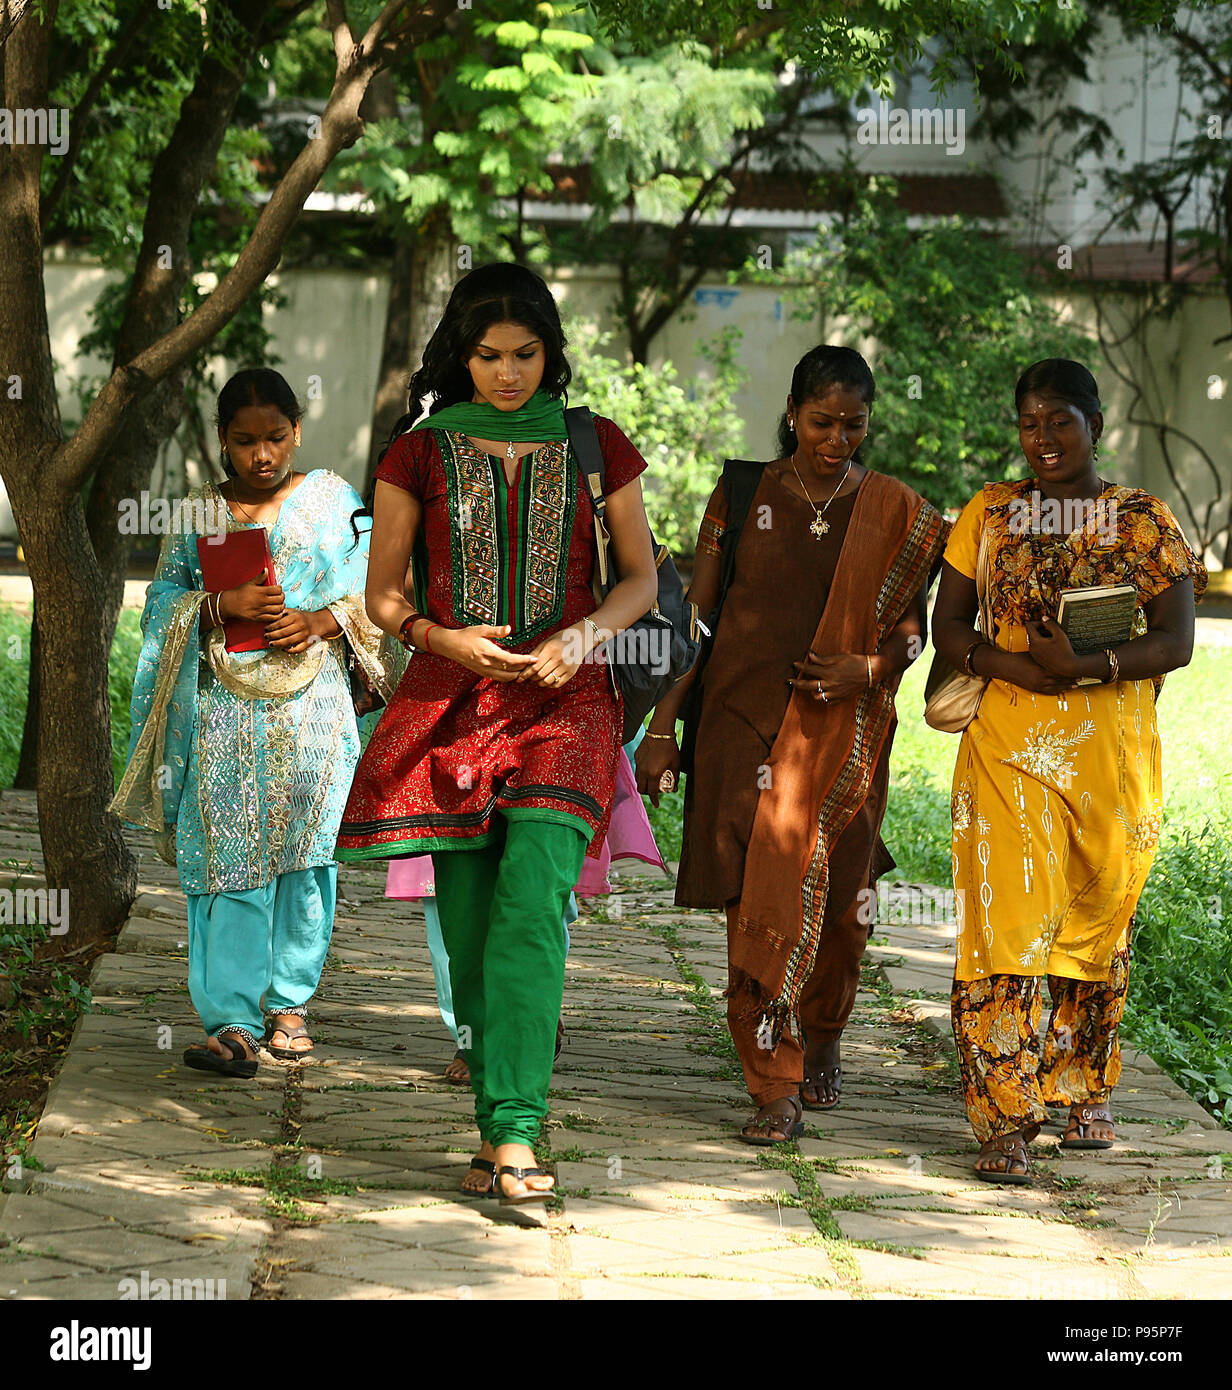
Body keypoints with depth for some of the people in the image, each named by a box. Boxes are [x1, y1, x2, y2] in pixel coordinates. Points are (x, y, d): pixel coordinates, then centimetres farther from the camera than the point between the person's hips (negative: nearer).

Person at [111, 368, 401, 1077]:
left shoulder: (333, 498, 10)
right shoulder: (200, 512, 10)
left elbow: (370, 593, 7)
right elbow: (164, 604, 7)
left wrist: (321, 621, -12)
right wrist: (222, 607, -12)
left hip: (313, 707, 0)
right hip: (225, 714, 0)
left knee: (305, 856, 0)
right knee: (228, 861, -7)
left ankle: (289, 1002, 14)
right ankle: (232, 1020, -10)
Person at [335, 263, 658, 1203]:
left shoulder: (596, 448, 6)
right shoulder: (421, 455, 6)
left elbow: (641, 578, 11)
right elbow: (383, 594, 10)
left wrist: (582, 637, -8)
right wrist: (440, 639, -11)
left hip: (563, 703, -2)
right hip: (452, 703, 2)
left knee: (532, 908, -18)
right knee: (470, 926, 1)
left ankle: (513, 1133, -23)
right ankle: (501, 1117, 16)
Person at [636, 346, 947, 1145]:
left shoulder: (897, 515, 4)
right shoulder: (742, 496, 3)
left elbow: (912, 628, 9)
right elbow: (697, 617, 5)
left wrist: (869, 670, -12)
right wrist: (663, 728, 2)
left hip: (845, 729, 1)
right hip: (745, 720, -1)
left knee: (835, 903, 4)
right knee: (760, 902, -9)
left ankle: (822, 1043, 34)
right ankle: (776, 1091, -8)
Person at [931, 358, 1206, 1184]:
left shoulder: (1145, 521, 2)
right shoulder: (988, 515, 6)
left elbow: (1175, 642, -4)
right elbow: (948, 627, 6)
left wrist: (1085, 667, -20)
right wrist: (1017, 668, -14)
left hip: (1114, 751, 1)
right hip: (1008, 744, -1)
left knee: (1098, 923, 11)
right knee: (1009, 922, -11)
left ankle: (1083, 1091, 30)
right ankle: (1005, 1123, -12)